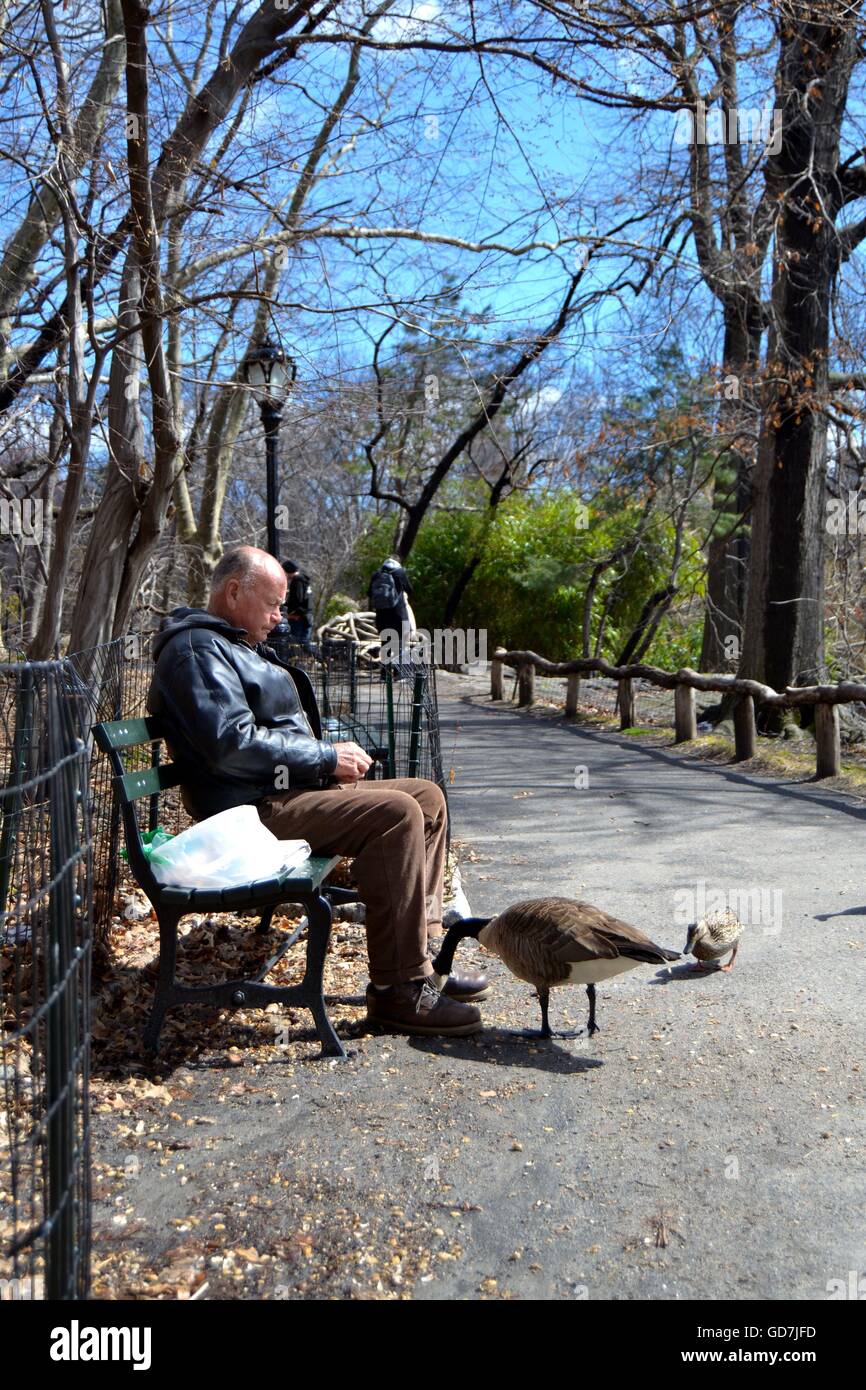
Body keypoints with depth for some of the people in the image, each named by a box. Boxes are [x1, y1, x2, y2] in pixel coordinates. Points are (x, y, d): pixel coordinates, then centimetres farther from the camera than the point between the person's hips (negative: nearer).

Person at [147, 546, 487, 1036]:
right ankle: (399, 990, -22)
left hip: (288, 788, 11)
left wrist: (333, 754, 8)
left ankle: (422, 948, 6)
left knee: (427, 796, 7)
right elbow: (234, 744, -24)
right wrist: (327, 757, -16)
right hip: (254, 808, -11)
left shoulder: (238, 644, 23)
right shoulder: (197, 649, -11)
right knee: (395, 813, -26)